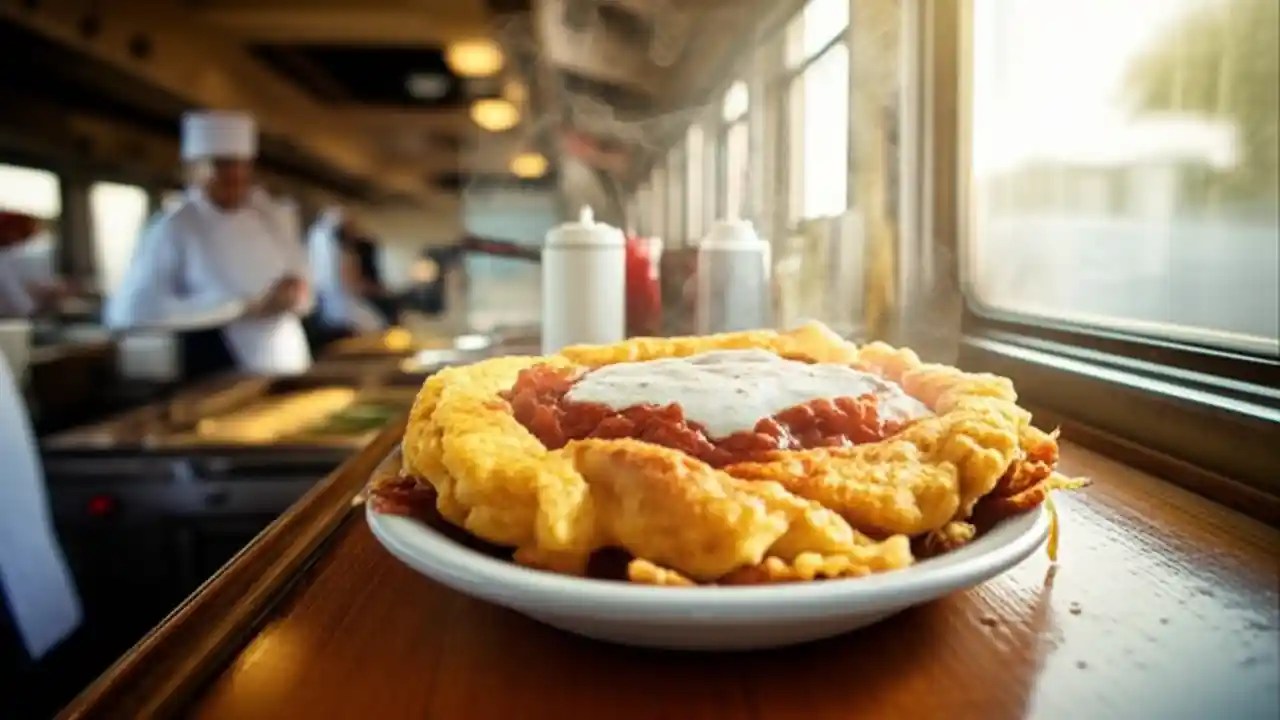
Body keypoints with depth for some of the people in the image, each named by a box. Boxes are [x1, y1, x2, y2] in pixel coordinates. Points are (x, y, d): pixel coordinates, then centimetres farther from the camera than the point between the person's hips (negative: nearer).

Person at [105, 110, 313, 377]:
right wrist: (240, 306, -23)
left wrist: (295, 293, -10)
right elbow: (130, 311, -20)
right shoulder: (173, 229, -10)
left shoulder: (274, 216, 8)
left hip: (289, 370, 5)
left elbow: (298, 283, 15)